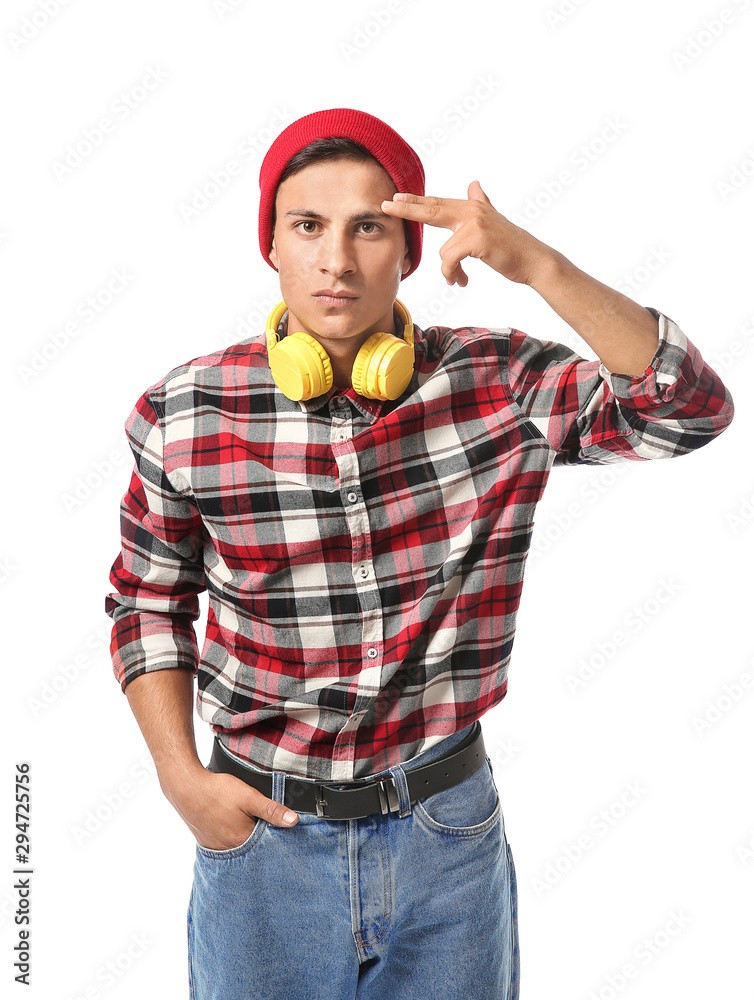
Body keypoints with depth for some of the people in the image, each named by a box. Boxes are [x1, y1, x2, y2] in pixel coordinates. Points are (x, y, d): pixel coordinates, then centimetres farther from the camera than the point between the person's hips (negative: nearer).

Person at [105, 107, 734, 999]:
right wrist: (182, 778, -6)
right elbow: (148, 601, 2)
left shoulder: (497, 385, -9)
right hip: (263, 830, 0)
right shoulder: (185, 417, -10)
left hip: (450, 831, 1)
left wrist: (536, 265, -28)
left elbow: (691, 410, -19)